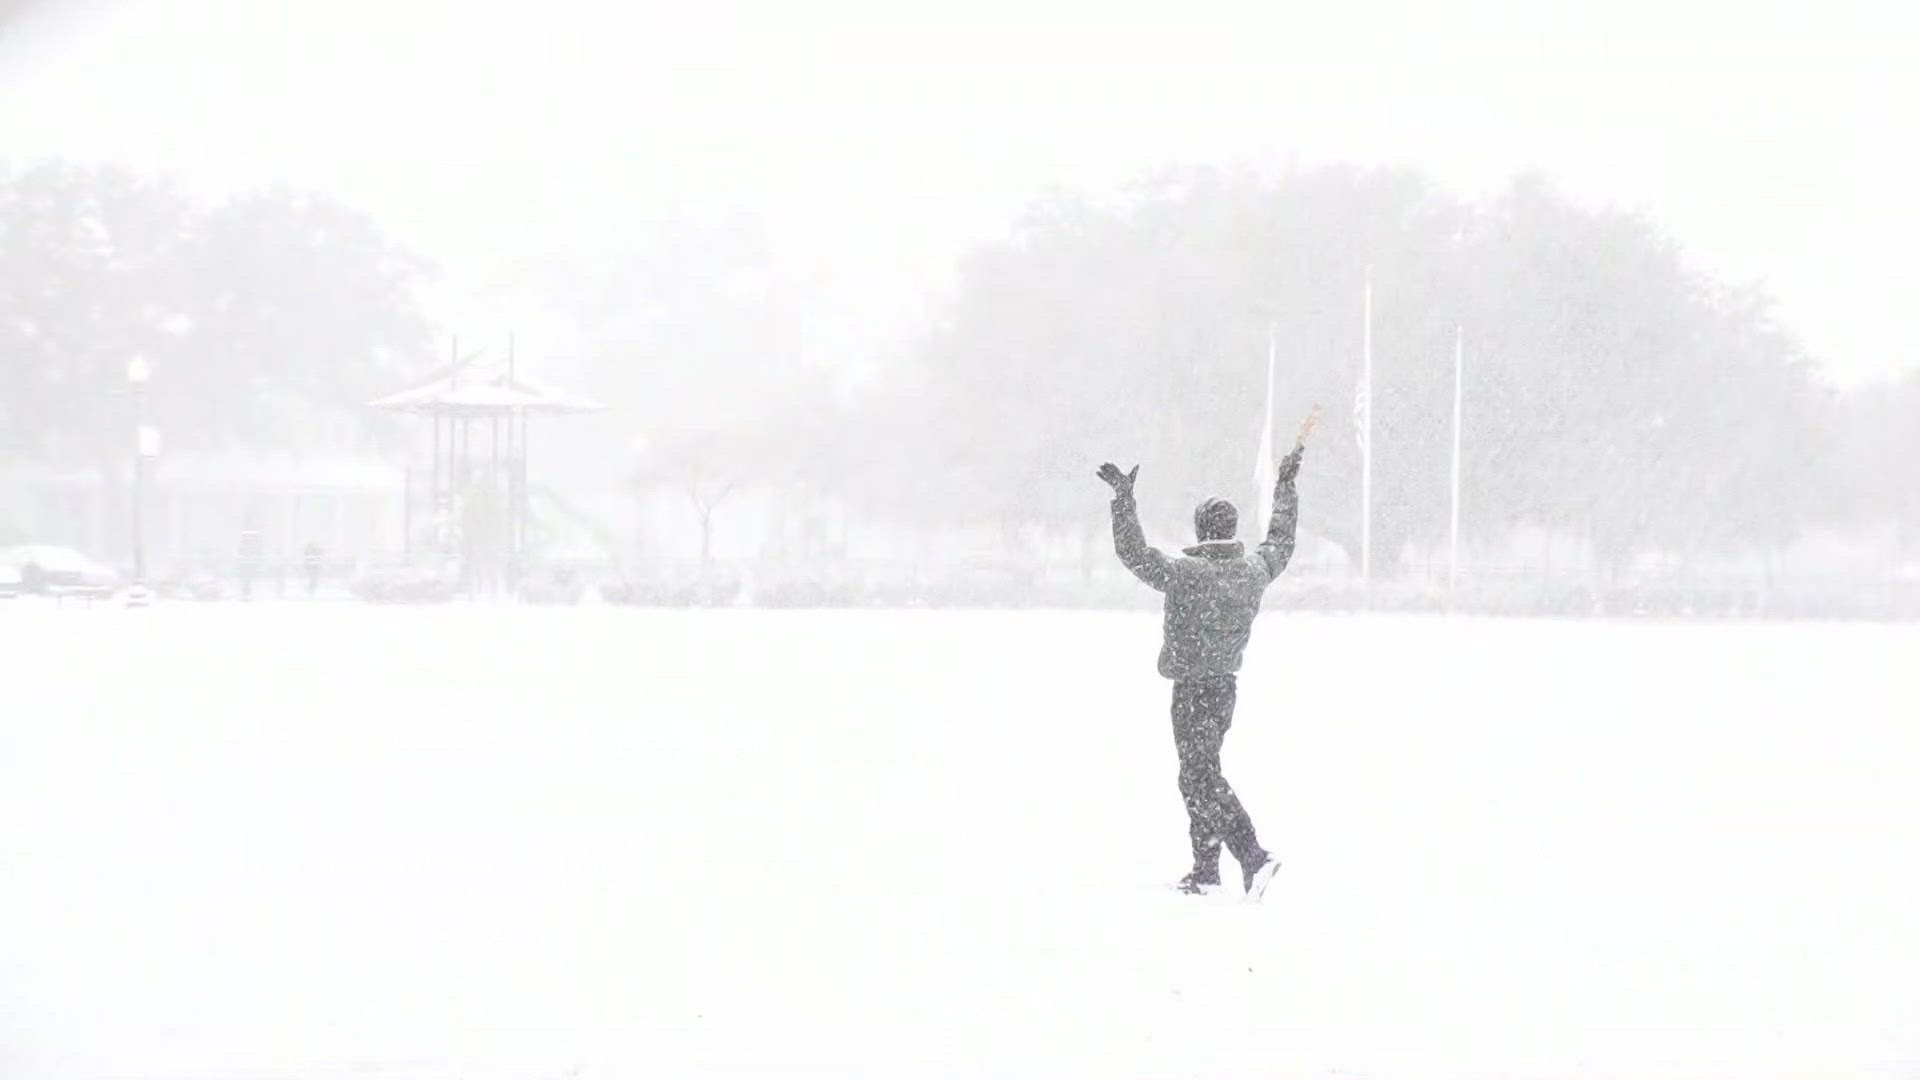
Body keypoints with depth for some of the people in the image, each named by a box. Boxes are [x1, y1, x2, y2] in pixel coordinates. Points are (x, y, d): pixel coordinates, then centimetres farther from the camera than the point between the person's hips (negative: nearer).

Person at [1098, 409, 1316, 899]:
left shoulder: (1187, 574, -18)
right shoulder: (1255, 570, 1)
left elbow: (1134, 554, -19)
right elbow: (1281, 542, 20)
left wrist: (1124, 500, -15)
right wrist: (1287, 484, 30)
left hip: (1192, 692, -8)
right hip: (1227, 687, 8)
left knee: (1203, 779, -9)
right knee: (1198, 776, 17)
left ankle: (1254, 857, -22)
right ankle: (1205, 871, 21)